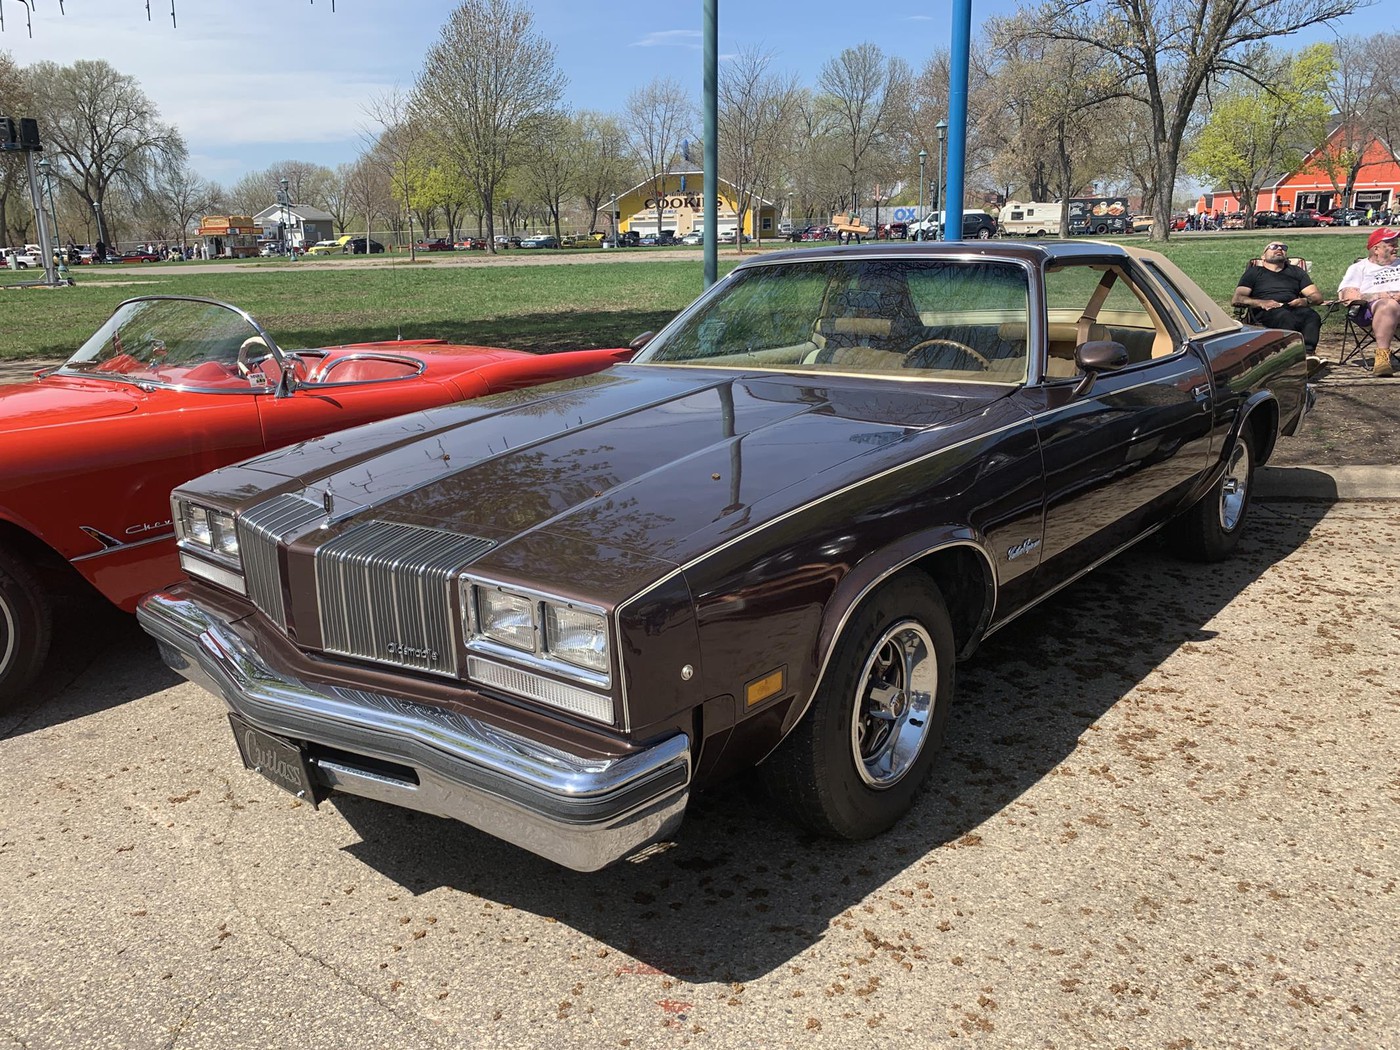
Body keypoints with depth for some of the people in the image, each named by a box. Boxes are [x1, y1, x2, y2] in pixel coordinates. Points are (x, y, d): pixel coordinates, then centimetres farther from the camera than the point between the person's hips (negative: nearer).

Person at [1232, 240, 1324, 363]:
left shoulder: (1296, 272, 33)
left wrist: (1305, 300, -3)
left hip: (1294, 308, 3)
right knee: (1286, 317, -39)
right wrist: (1261, 303, -11)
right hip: (1267, 312, -3)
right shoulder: (1254, 272, 23)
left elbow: (1317, 296, 23)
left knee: (1312, 316, -33)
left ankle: (1309, 352, -53)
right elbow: (1236, 300, 8)